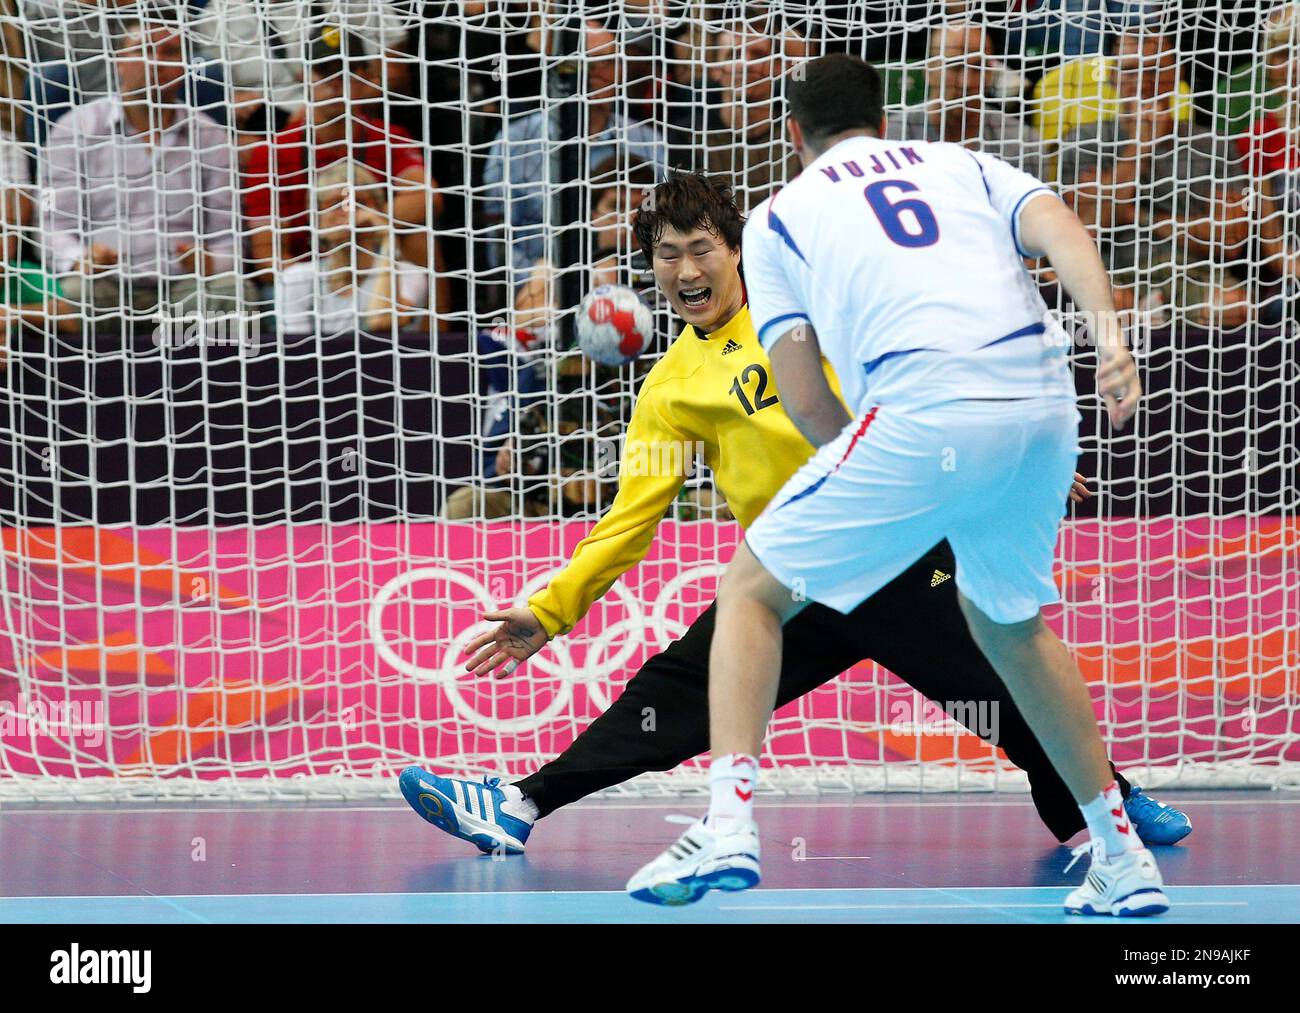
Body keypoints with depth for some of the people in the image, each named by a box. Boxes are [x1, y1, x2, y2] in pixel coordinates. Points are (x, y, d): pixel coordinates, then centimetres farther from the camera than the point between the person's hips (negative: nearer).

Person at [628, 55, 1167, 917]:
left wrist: (884, 483, 26)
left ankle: (729, 826, -9)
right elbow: (1061, 230, 5)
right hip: (1044, 408, 4)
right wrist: (1109, 332, -8)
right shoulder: (963, 166, 27)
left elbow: (806, 402, 12)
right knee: (1008, 620, 28)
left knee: (753, 592, 11)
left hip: (925, 414, -4)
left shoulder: (779, 217, 20)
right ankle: (1123, 860, 26)